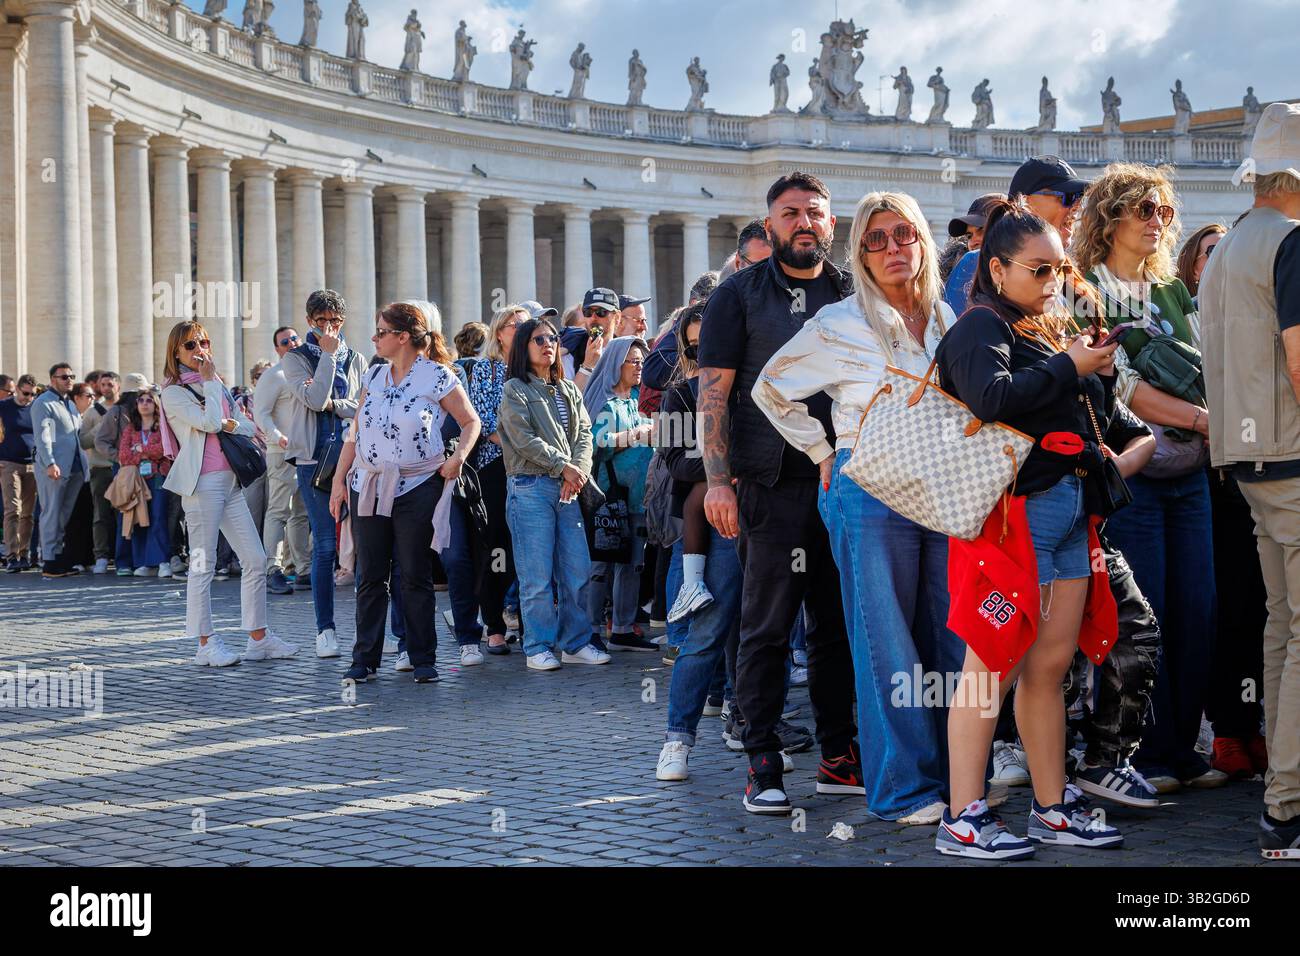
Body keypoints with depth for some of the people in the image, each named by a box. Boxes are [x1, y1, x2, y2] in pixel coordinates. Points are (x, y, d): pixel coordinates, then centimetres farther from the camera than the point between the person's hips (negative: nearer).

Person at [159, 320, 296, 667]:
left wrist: (229, 425, -8)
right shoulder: (173, 392, -3)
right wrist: (210, 381, -6)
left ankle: (258, 638, 11)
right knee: (203, 565, -3)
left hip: (230, 480, 7)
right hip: (202, 483, -7)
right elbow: (209, 422, -17)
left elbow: (248, 426, 14)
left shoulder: (218, 385, 20)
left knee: (256, 560, 5)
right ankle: (206, 644, 3)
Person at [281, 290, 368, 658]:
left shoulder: (356, 359, 15)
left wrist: (333, 404, -9)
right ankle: (325, 630, 1)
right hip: (315, 458, -3)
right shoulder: (295, 359, 5)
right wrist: (328, 354, -8)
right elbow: (314, 399, -11)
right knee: (325, 544, -5)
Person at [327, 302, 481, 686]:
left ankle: (423, 660, 10)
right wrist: (339, 480, 7)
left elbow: (471, 422, 2)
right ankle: (365, 660, 11)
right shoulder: (374, 376, 10)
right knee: (370, 577, 6)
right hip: (368, 486, 5)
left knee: (416, 576, 1)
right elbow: (355, 432, 12)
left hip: (417, 488, -5)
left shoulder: (437, 377, -5)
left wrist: (458, 456, -14)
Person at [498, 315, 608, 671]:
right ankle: (538, 647, 3)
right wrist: (563, 467, -14)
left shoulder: (569, 390, 18)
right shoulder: (514, 391, 0)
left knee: (578, 571, 4)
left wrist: (580, 470, -9)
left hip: (568, 489, 6)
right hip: (530, 488, -6)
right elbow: (525, 440, -10)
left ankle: (576, 643, 14)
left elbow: (584, 432, 8)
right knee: (538, 575, -5)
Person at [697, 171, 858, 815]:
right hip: (774, 484, -4)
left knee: (838, 624, 9)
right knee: (768, 627, -2)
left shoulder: (851, 295, 13)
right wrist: (718, 480, -12)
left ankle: (838, 751, 18)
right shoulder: (739, 296, 2)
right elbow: (713, 392, -3)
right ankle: (762, 762, 4)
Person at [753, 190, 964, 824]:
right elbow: (771, 389, 3)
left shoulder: (946, 321, 11)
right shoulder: (840, 325, -4)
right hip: (869, 492, -5)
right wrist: (824, 455, 1)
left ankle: (955, 772, 17)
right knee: (887, 643, -3)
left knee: (950, 638, 7)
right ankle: (903, 787, 3)